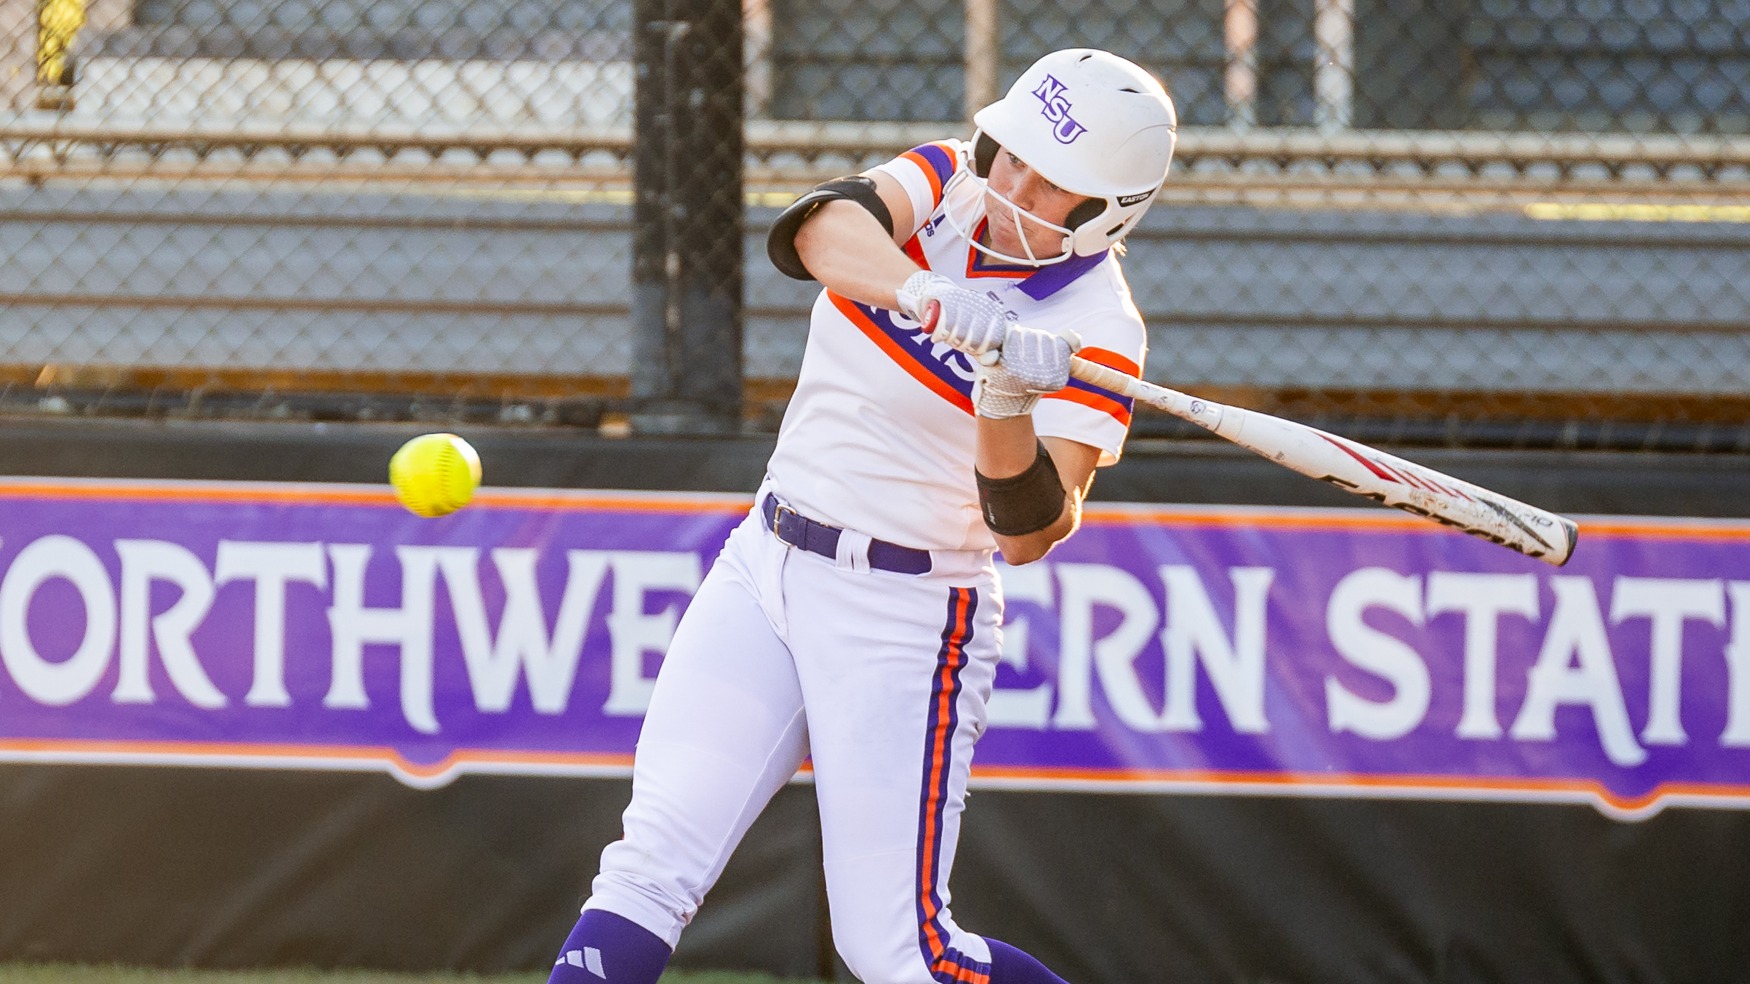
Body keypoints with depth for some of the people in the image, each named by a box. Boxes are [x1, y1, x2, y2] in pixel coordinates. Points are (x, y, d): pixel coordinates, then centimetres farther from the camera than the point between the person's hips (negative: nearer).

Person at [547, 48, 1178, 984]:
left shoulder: (1097, 333, -14)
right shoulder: (943, 184, -2)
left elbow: (1025, 533, -22)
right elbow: (813, 228, -24)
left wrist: (1008, 411, -41)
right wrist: (929, 295, -44)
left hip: (904, 620, -5)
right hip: (764, 567, 5)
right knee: (652, 863, -7)